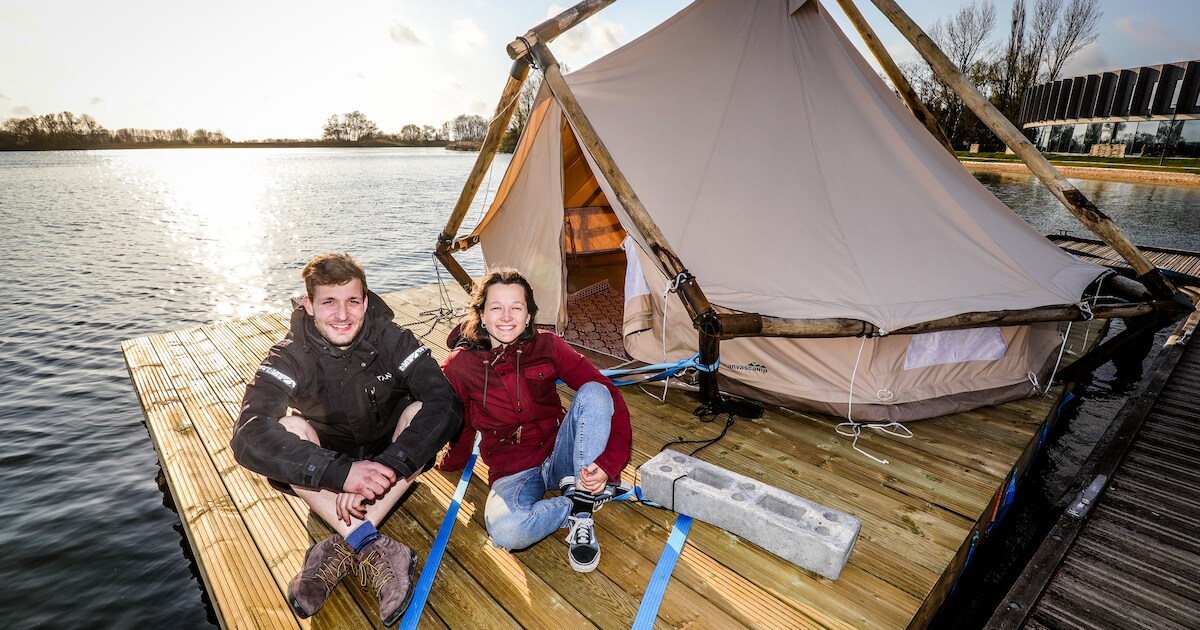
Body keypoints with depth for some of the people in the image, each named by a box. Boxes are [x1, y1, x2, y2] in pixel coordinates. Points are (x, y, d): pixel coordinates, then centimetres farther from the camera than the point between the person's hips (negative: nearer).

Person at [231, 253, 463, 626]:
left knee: (421, 411, -29)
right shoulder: (291, 357, -19)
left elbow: (446, 404, -32)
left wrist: (387, 466, -45)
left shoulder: (392, 340, -20)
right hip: (328, 460, 0)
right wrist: (342, 472, -46)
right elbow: (249, 435, -34)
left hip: (390, 454, 0)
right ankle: (374, 548, -36)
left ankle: (342, 548, -32)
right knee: (285, 427, -28)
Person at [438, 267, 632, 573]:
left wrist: (608, 462, -27)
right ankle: (590, 496, -9)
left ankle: (581, 513, -20)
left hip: (560, 453, 1)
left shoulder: (547, 345, -10)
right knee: (507, 531, -35)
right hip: (513, 471, -1)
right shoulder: (459, 367, -10)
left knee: (594, 392, -27)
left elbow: (610, 395, -16)